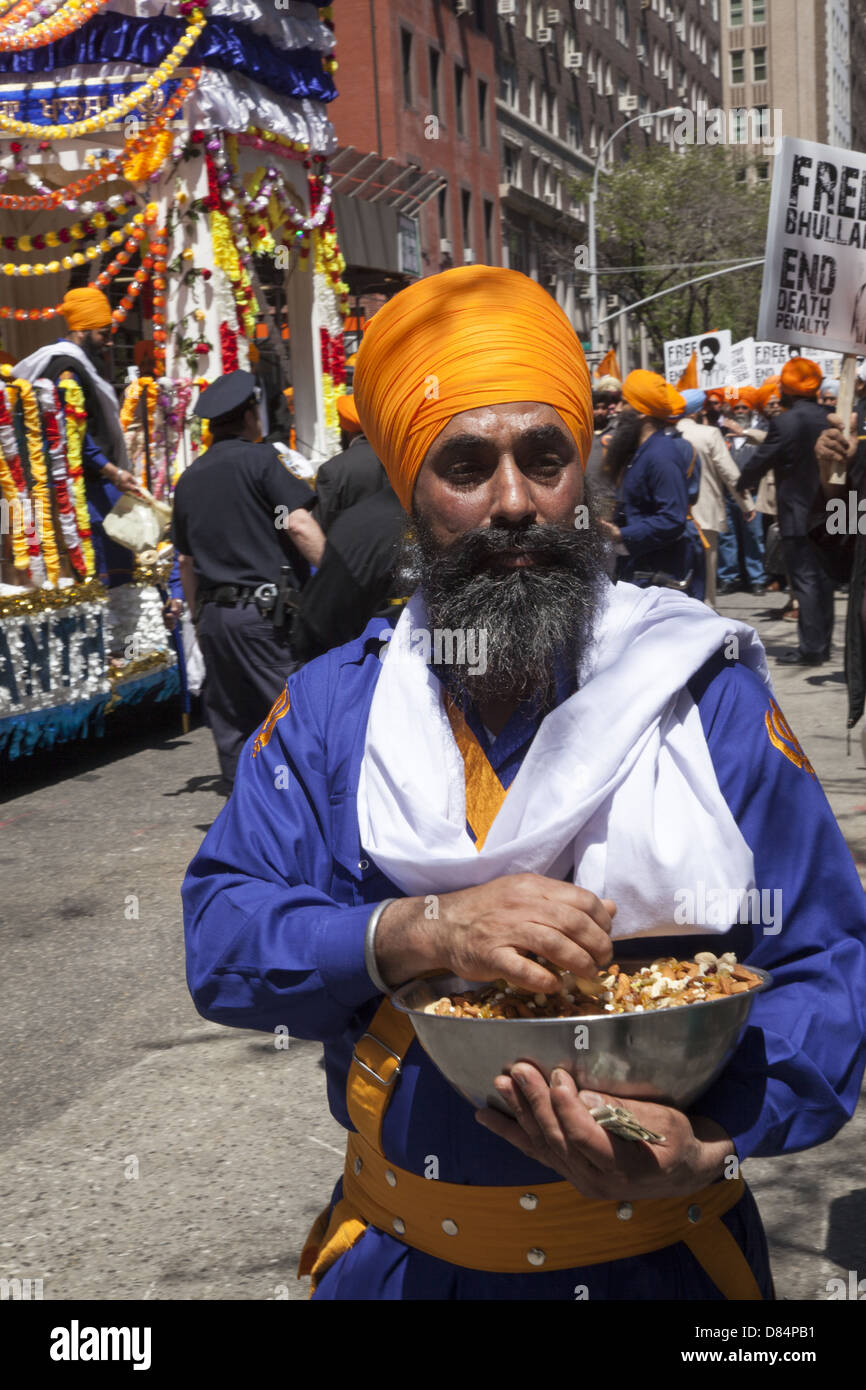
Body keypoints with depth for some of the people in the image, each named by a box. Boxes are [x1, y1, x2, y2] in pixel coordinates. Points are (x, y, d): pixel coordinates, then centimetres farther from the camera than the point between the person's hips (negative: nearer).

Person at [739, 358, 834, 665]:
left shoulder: (785, 422, -15)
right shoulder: (828, 419, 4)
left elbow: (761, 459, -9)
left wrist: (741, 484, 8)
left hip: (797, 514, -7)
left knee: (804, 579, -4)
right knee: (822, 577, 13)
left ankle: (810, 648, -4)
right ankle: (823, 643, 20)